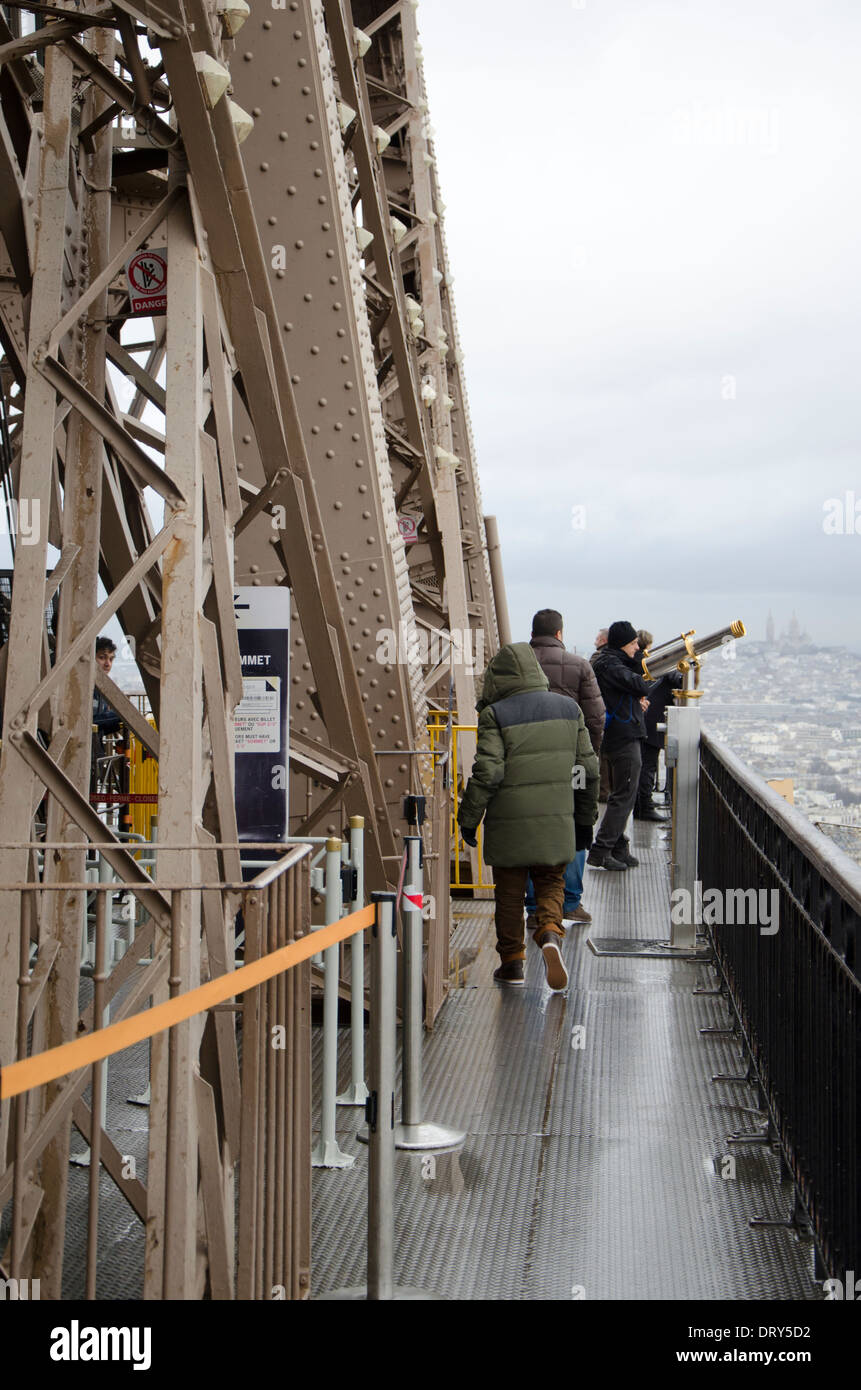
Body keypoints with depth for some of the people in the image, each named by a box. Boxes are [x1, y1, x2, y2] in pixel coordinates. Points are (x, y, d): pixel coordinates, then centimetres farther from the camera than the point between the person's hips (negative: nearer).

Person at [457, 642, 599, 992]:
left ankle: (511, 963, 16)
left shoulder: (495, 716, -10)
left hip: (509, 824, -3)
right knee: (551, 883, 16)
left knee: (509, 892, 10)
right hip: (556, 820, 3)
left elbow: (487, 773, -16)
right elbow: (587, 769, 9)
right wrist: (585, 819, 17)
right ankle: (550, 933, -11)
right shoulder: (569, 708, 6)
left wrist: (468, 818, -5)